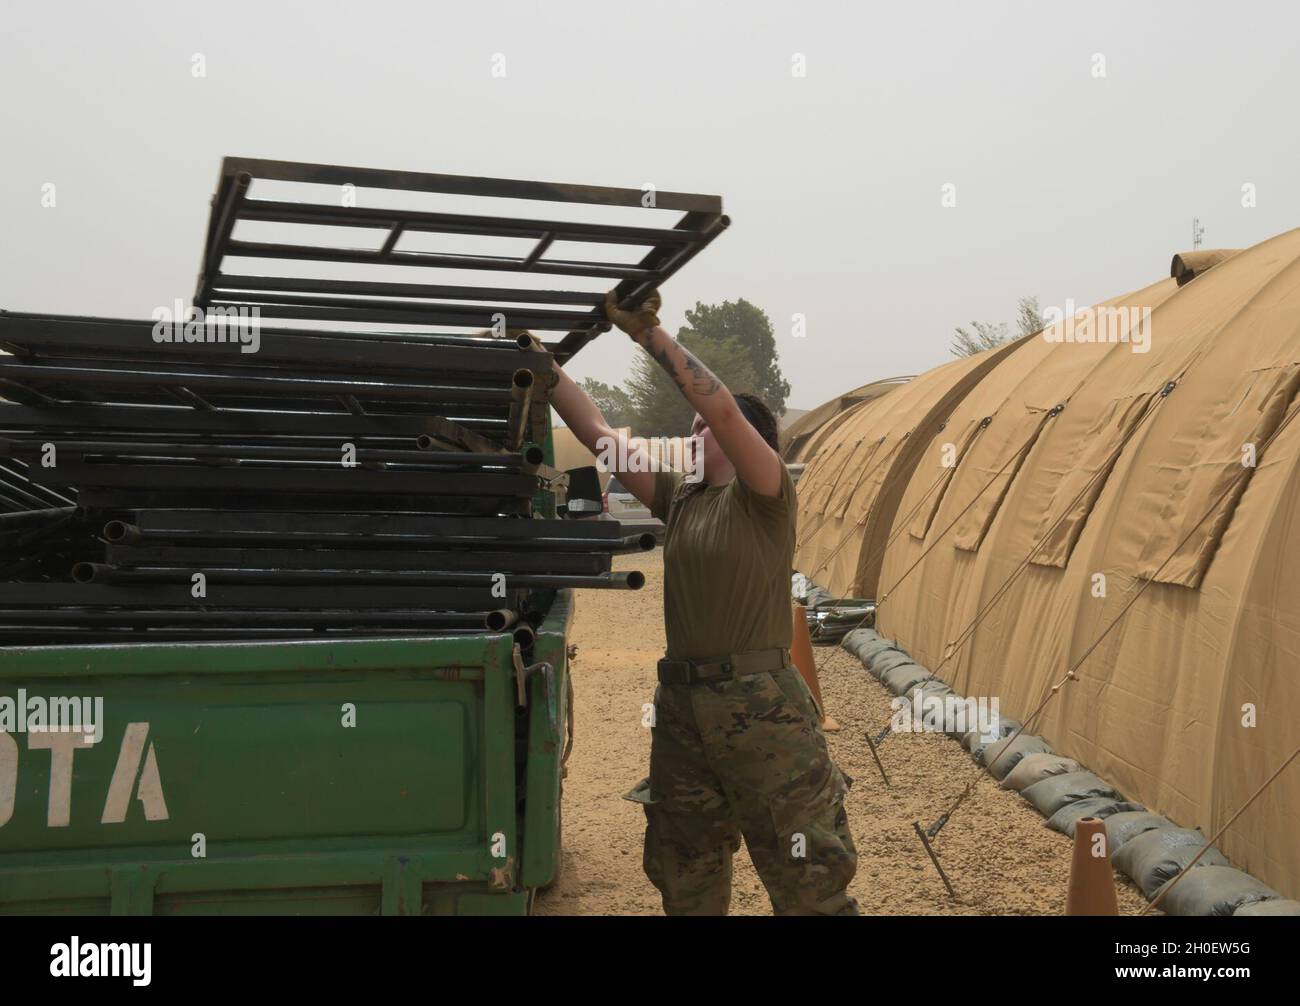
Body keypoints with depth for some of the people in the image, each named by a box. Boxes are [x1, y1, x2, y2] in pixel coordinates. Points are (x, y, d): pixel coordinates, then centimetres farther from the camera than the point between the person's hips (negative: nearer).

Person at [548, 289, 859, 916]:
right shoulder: (678, 499, 12)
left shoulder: (765, 498, -7)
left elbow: (722, 406, -22)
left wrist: (649, 333, -21)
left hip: (759, 705, -7)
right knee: (685, 883, 18)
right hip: (681, 705, 7)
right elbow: (597, 435, 11)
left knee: (809, 884, -1)